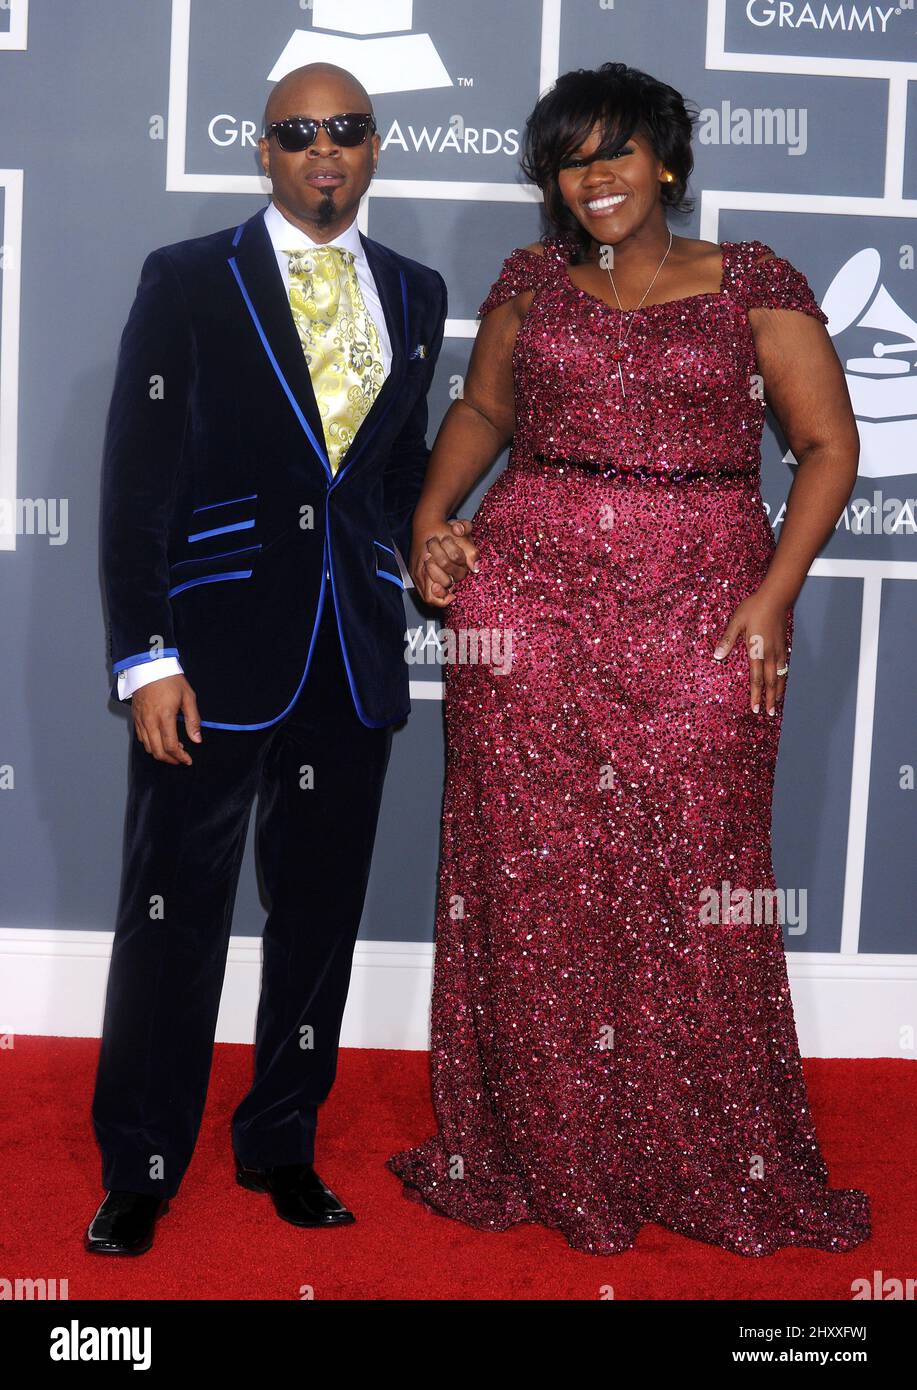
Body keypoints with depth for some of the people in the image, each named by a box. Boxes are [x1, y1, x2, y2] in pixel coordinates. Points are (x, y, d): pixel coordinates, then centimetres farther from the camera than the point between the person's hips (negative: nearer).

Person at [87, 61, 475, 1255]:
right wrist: (147, 658, -10)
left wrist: (421, 531, 3)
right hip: (216, 640, -4)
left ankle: (282, 1144, 28)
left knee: (320, 908, 11)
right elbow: (136, 480, -4)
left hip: (355, 652, 4)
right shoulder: (187, 281, 1)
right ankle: (140, 1169, 18)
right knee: (174, 909, 2)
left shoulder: (415, 294, 13)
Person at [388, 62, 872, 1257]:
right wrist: (431, 516, 7)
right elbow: (481, 409, 24)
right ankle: (535, 1152, 20)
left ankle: (722, 1169, 16)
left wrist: (773, 594, -8)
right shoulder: (533, 282, 12)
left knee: (695, 888, -1)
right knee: (528, 882, 4)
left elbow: (829, 446, 2)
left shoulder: (753, 285, 3)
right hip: (526, 610, 3)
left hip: (697, 621, -2)